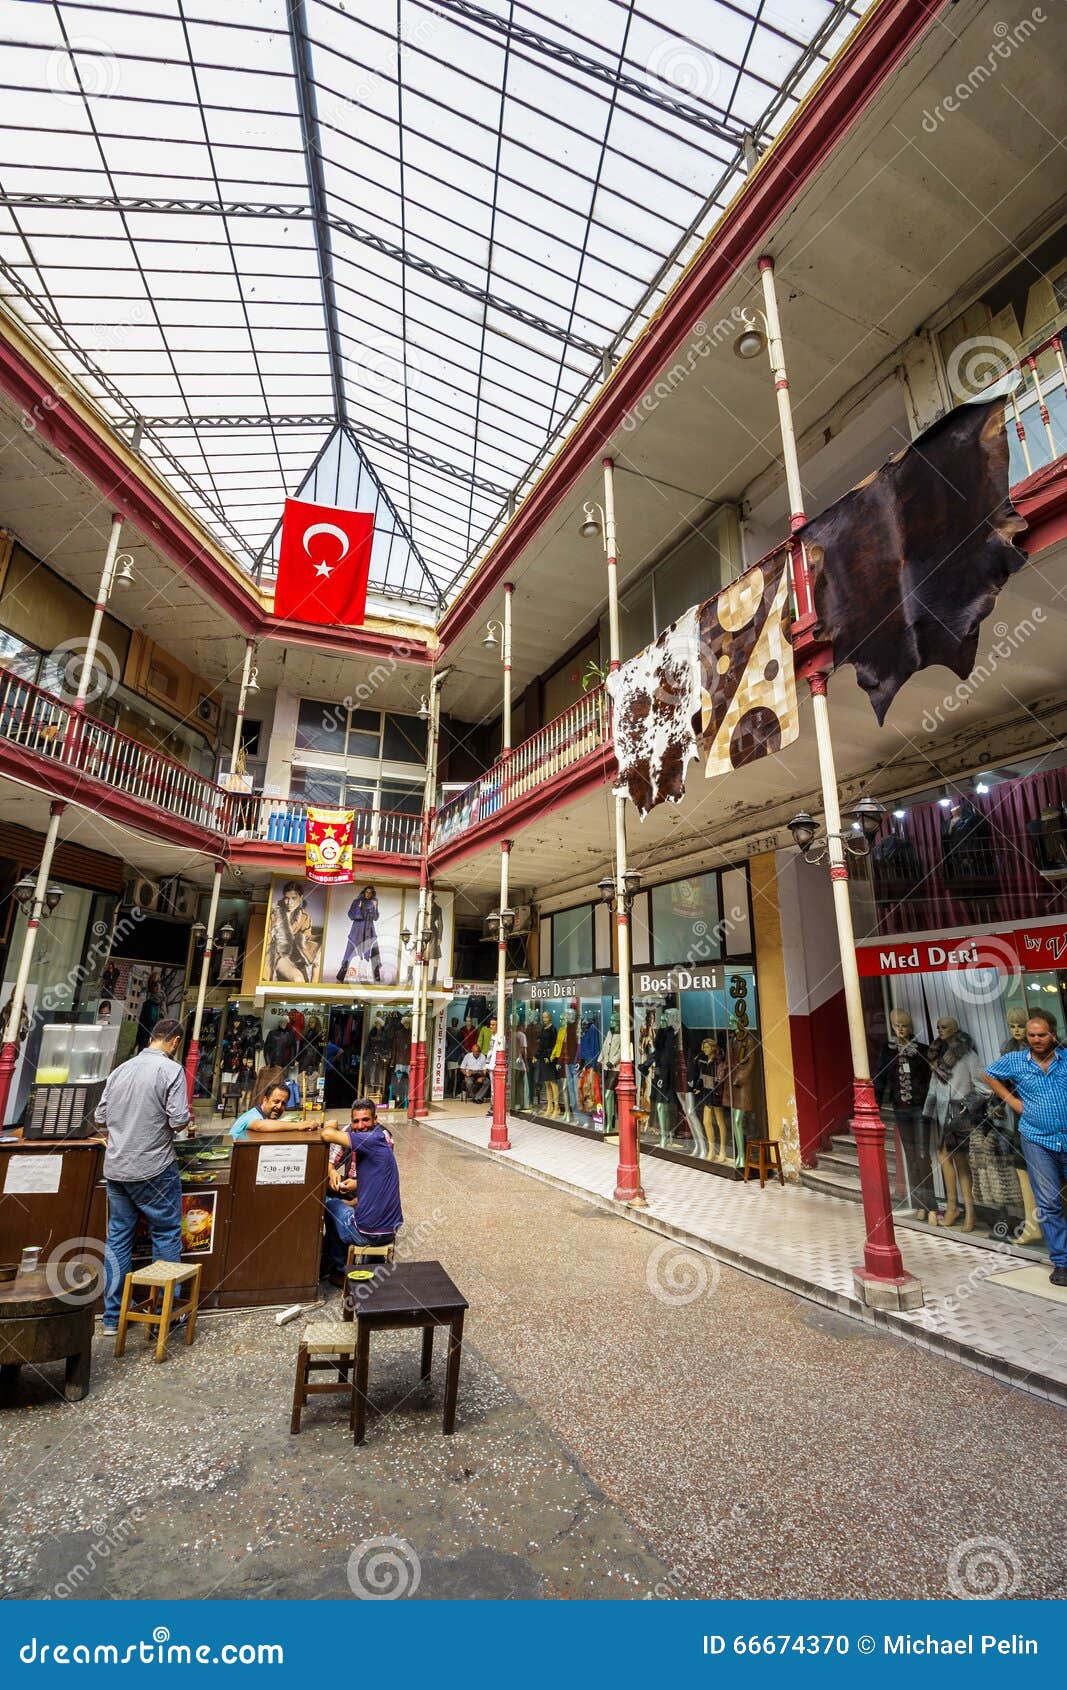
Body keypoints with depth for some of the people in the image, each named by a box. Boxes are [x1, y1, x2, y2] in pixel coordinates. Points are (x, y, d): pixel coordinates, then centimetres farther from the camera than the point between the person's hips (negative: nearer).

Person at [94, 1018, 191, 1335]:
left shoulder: (120, 1069, 6)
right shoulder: (171, 1069, -14)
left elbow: (101, 1116, 12)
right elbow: (179, 1120, -19)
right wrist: (186, 1119, 3)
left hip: (115, 1169, 6)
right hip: (153, 1170, -6)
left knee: (117, 1238, 16)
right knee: (167, 1235, 8)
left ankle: (113, 1315, 24)